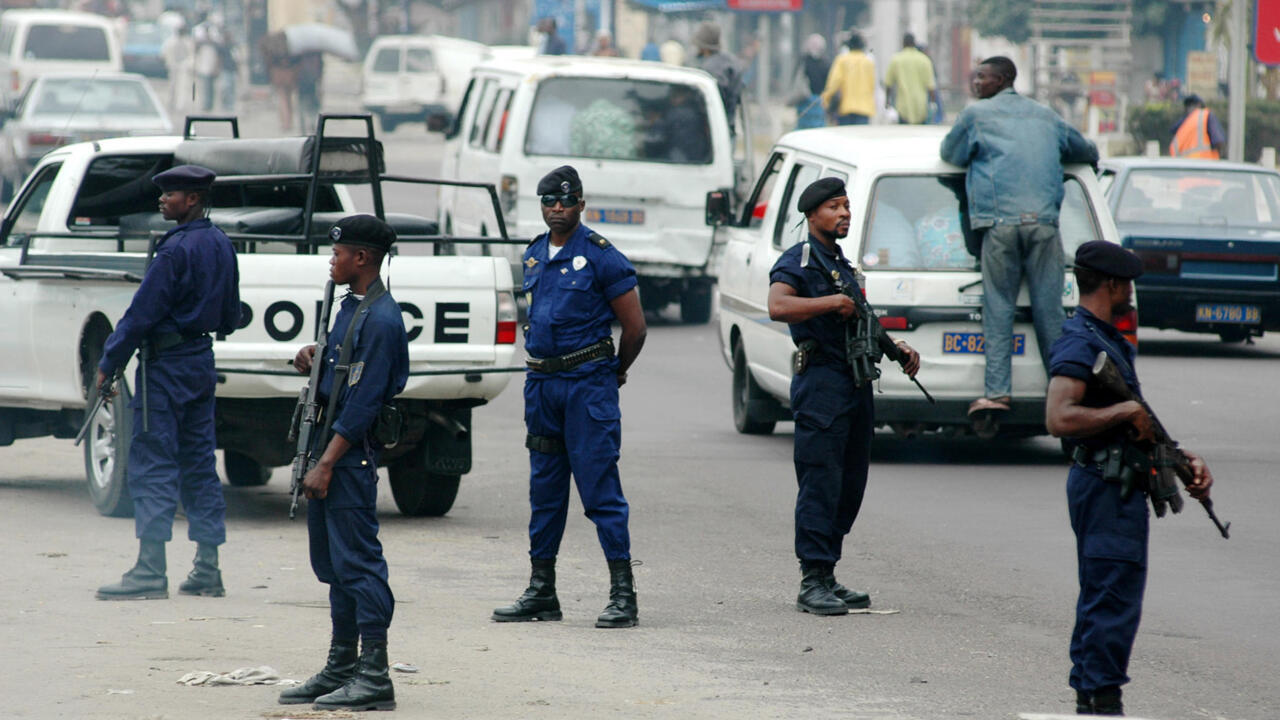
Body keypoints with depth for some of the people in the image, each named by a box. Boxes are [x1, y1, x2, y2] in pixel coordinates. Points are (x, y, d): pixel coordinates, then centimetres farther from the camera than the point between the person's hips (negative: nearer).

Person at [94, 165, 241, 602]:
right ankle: (207, 571, 11)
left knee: (152, 466, -6)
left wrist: (108, 364, -12)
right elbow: (230, 318, 17)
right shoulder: (221, 246, 9)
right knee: (199, 466, 11)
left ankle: (150, 572, -10)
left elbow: (142, 313, -18)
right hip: (202, 361, 9)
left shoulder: (177, 250, -18)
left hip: (166, 365, -9)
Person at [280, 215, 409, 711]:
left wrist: (327, 464, -20)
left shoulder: (380, 319, -15)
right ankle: (341, 668, 22)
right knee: (333, 563, 14)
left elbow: (365, 400, -19)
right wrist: (314, 364, 5)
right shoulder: (351, 308, 16)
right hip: (332, 449, 10)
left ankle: (374, 677, -8)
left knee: (357, 561, -9)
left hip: (353, 455, -10)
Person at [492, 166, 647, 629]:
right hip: (541, 382, 7)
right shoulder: (534, 256, 11)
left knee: (600, 486, -9)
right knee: (544, 488, 11)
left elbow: (635, 325, -6)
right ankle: (541, 593, 17)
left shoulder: (601, 257, -9)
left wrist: (615, 373, 6)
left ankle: (623, 594, -7)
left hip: (588, 383, -7)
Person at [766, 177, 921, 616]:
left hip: (856, 384, 9)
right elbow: (778, 307, -25)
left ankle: (827, 579, 16)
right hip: (821, 382, -9)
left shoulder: (842, 264, 22)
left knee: (850, 485, 10)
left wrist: (896, 348, 18)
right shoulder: (799, 260, -6)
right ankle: (813, 583, -10)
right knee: (821, 484, -10)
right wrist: (834, 302, -19)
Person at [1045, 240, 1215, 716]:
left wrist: (1184, 458, 13)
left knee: (1103, 598, 14)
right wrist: (1125, 411, -19)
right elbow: (1059, 418, -28)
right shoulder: (1080, 343, -15)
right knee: (1114, 599, -10)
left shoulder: (1108, 340, 17)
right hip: (1106, 485, -11)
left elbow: (1140, 424, 23)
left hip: (1118, 486, 11)